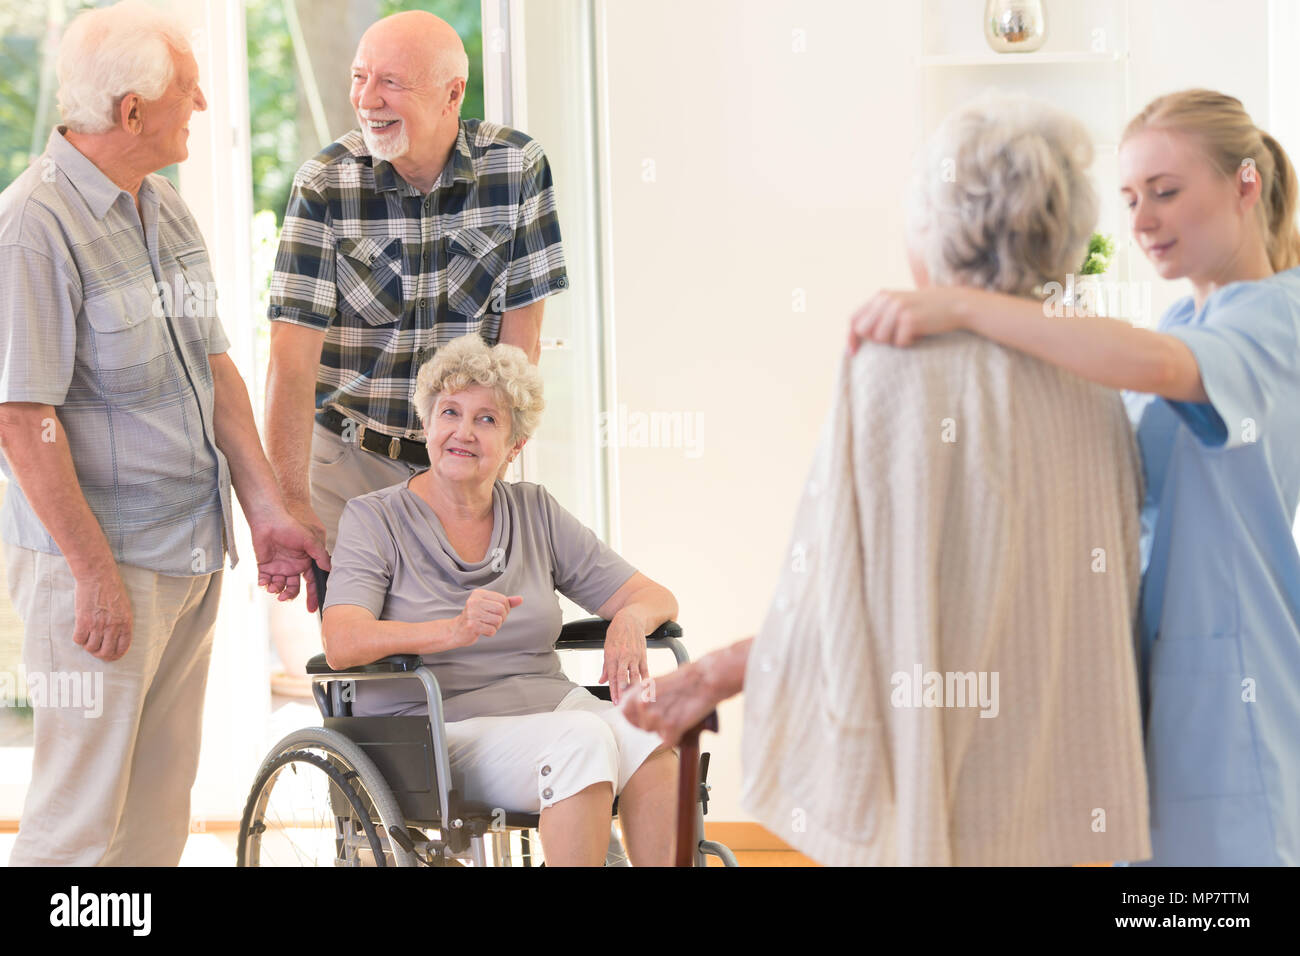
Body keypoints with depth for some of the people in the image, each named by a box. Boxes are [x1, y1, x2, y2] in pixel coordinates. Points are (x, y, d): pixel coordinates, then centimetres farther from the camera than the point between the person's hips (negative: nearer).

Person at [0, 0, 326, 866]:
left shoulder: (166, 209, 10)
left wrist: (268, 511, 9)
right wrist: (96, 572, -20)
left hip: (193, 557, 9)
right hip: (98, 563, -8)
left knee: (161, 800, 15)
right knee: (82, 814, -3)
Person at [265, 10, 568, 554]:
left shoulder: (517, 167, -7)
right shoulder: (324, 185, -10)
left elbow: (519, 337, -4)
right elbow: (293, 351, -15)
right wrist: (290, 502, -21)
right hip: (348, 455, -1)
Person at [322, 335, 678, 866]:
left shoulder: (536, 513, 14)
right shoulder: (374, 518, 2)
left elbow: (655, 598, 13)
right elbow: (341, 644, -14)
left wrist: (629, 620, -13)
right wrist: (453, 631, -32)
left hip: (548, 705, 4)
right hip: (435, 729, -4)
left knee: (643, 728, -29)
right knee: (582, 738, -33)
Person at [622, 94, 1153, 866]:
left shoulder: (898, 373, -15)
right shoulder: (1094, 389, 3)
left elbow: (846, 599, -13)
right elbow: (1113, 601, 10)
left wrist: (718, 675, 2)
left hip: (926, 800, -6)